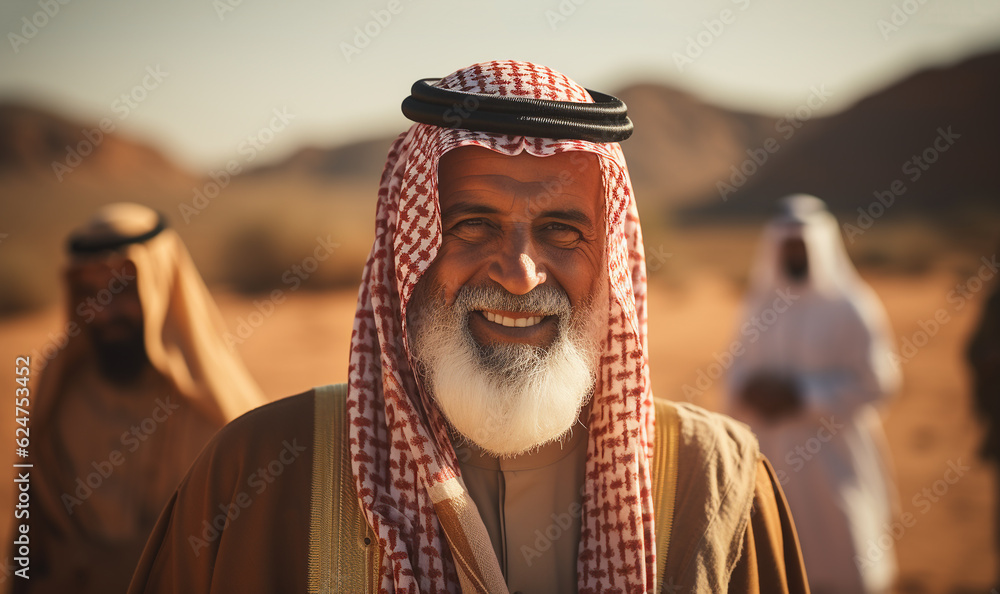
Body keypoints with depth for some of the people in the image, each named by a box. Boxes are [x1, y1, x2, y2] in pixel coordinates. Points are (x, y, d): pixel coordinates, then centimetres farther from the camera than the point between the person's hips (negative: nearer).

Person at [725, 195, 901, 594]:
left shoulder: (848, 306, -6)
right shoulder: (762, 305, 9)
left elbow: (876, 379, -10)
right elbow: (740, 367, 13)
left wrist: (803, 395, -17)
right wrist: (749, 391, -11)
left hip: (831, 457, -4)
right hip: (772, 455, 4)